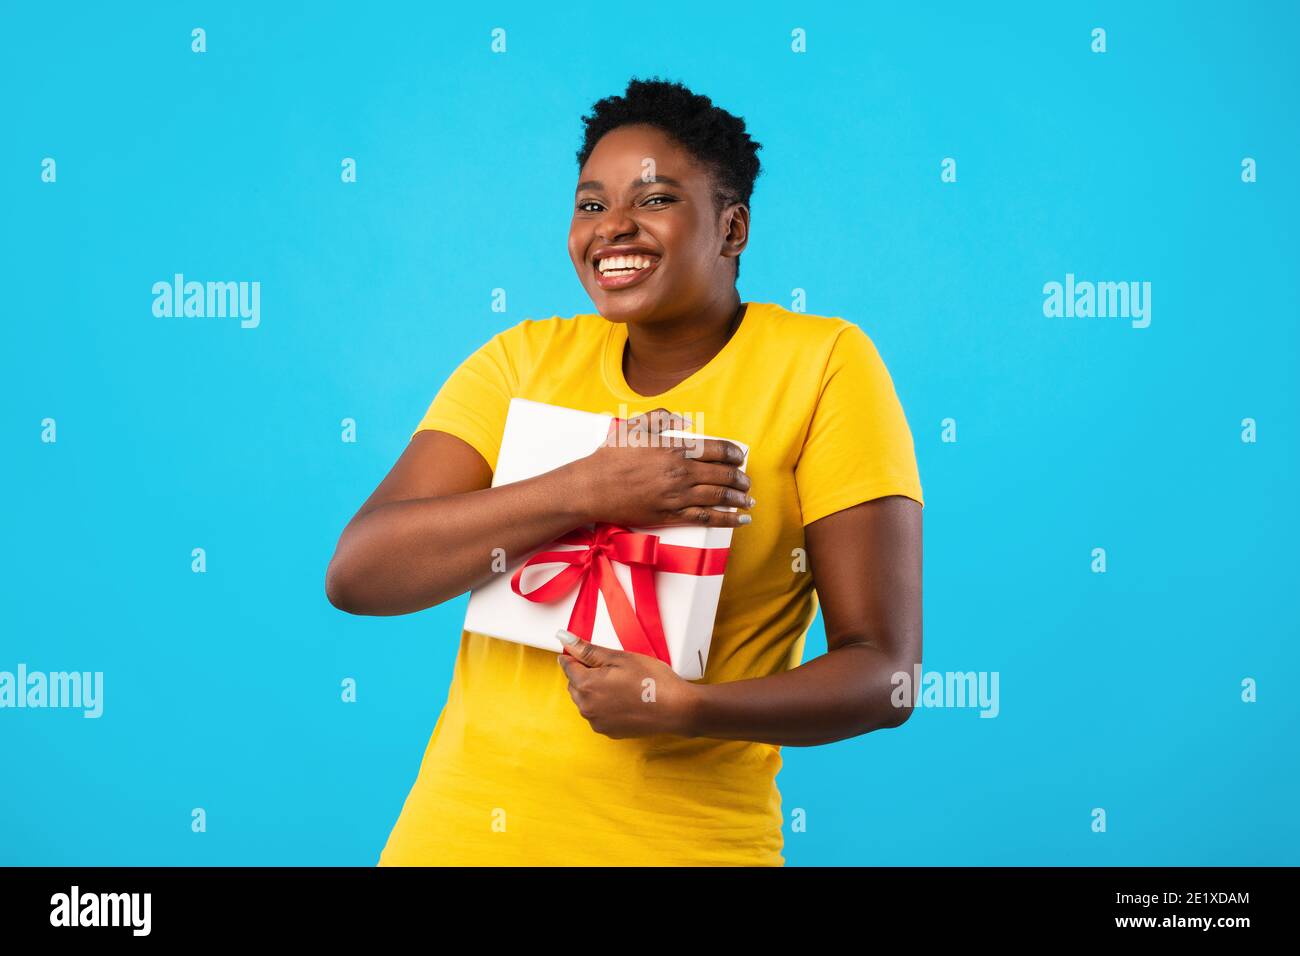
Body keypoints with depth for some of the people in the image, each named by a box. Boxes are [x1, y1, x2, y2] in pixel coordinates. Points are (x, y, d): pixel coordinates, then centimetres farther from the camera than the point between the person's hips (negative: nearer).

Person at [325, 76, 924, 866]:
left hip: (683, 841, -3)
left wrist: (685, 707, -26)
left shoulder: (824, 364, -7)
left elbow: (886, 672, -11)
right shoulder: (526, 357, 1)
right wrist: (586, 491, -21)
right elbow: (355, 574, -10)